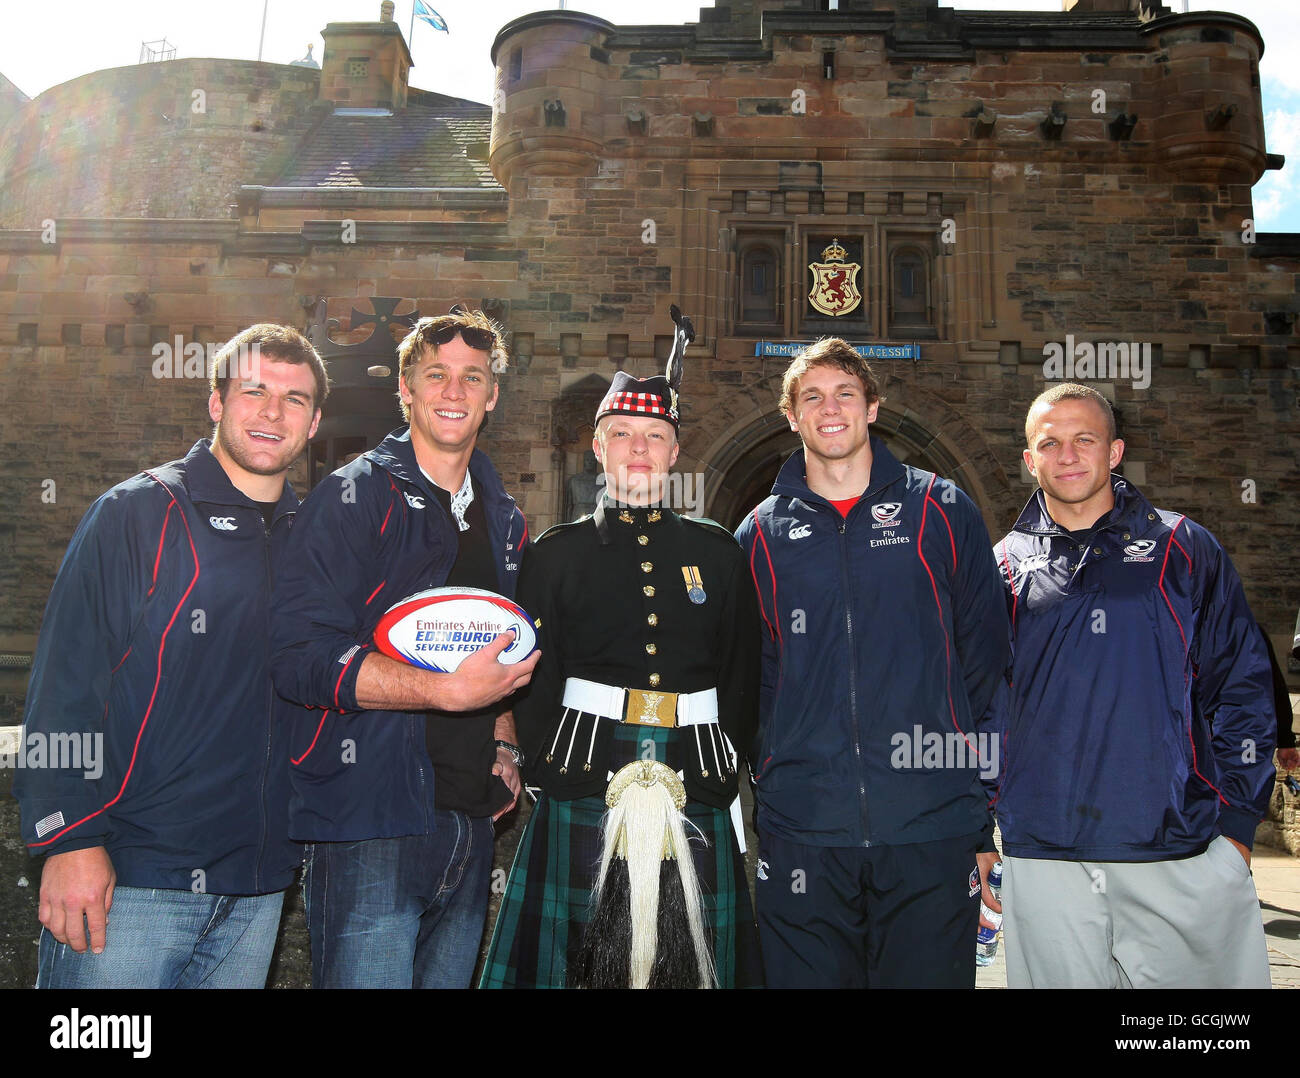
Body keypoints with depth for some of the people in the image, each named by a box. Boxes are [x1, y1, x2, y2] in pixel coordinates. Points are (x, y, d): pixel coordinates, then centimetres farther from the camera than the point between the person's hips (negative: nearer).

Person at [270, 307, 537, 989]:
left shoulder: (505, 520, 15)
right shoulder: (356, 497, -6)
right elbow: (299, 656, -16)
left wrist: (503, 742, 10)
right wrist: (446, 690, -23)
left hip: (471, 826, 7)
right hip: (372, 824, -6)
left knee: (449, 977, 15)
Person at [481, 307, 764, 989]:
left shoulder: (717, 553, 10)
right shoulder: (558, 554, 6)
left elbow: (743, 682, 10)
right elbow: (532, 686, 3)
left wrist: (709, 776, 0)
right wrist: (599, 782, -6)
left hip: (696, 799, 1)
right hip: (584, 798, -1)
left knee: (690, 960, 6)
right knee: (577, 958, 3)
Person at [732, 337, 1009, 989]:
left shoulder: (941, 510, 5)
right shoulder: (761, 533, 7)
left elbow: (985, 657, 5)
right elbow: (748, 677, 11)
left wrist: (983, 816, 2)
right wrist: (771, 769, 3)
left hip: (933, 828, 0)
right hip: (802, 831, 1)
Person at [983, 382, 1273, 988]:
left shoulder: (1185, 550, 7)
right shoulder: (1005, 568, 8)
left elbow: (1243, 687, 7)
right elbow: (979, 705, 10)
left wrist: (1236, 822, 1)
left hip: (1183, 853, 0)